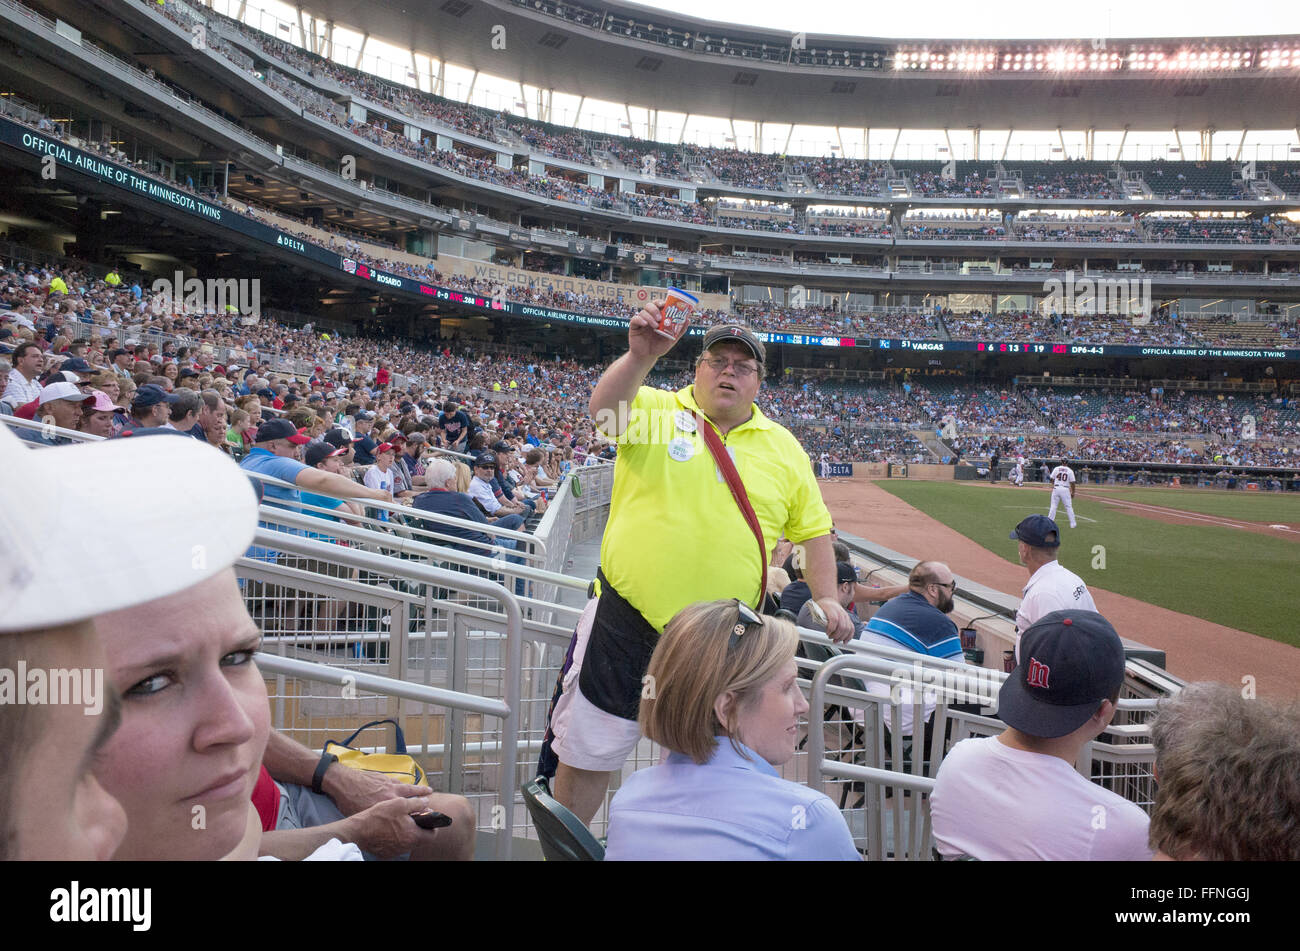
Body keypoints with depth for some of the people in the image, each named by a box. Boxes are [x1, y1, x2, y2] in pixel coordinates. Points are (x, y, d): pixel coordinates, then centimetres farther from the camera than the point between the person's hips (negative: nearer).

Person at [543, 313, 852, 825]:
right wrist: (640, 356, -39)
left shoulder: (784, 448, 8)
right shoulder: (654, 411, -1)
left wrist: (826, 597, 2)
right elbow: (604, 409, -22)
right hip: (626, 621, -2)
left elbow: (813, 528, 13)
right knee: (587, 755, 8)